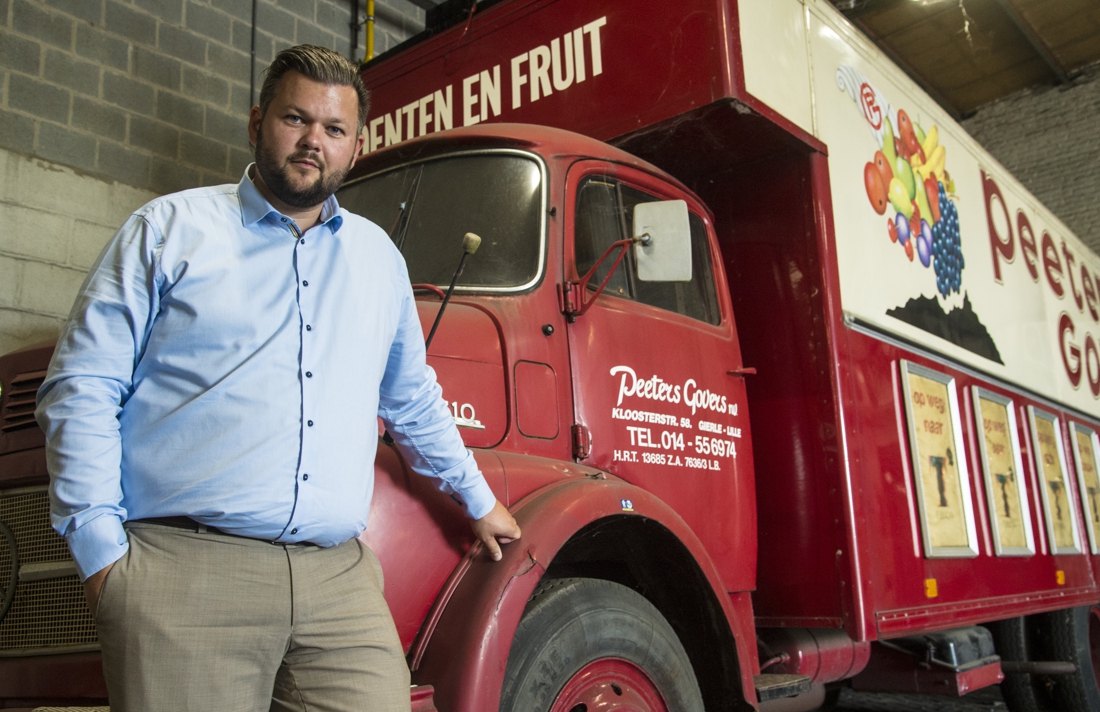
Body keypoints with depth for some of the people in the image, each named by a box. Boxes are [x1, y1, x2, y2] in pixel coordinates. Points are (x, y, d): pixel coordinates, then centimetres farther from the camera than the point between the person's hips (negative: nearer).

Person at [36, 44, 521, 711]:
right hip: (186, 569, -3)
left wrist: (479, 501, 31)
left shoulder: (379, 257, 19)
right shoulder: (171, 228, 7)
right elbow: (83, 387, 2)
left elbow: (413, 401, 28)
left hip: (341, 580, 4)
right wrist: (101, 549, -6)